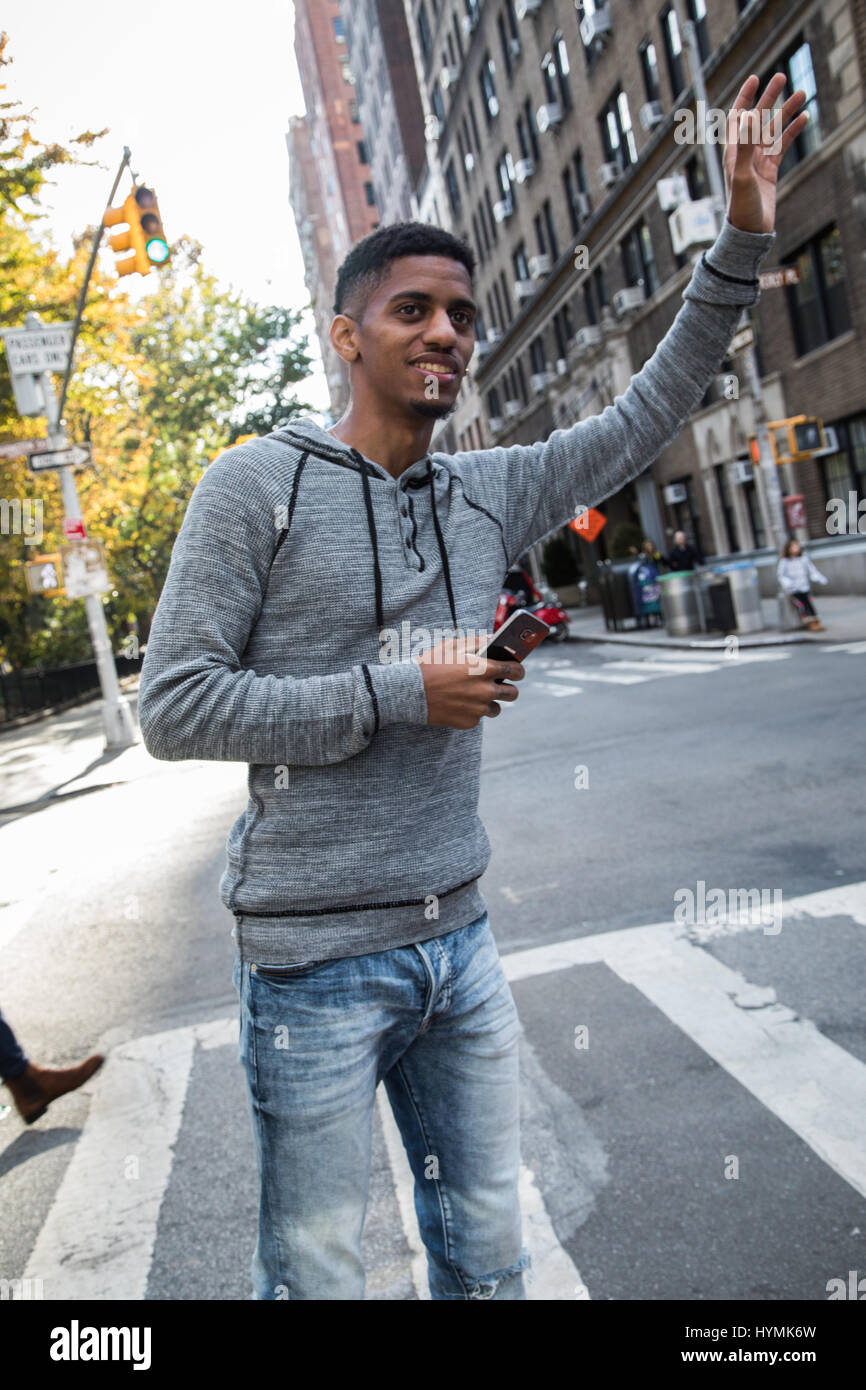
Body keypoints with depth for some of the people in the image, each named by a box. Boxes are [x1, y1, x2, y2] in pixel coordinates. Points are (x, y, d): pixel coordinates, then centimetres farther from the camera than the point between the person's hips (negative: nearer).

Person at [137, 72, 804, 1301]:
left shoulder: (488, 495, 7)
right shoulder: (256, 486, -8)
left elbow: (642, 420, 14)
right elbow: (173, 706, -13)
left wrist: (740, 243, 7)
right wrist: (398, 693, -17)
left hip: (459, 938, 5)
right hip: (315, 956, -5)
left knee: (489, 1259, 20)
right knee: (316, 1276, 12)